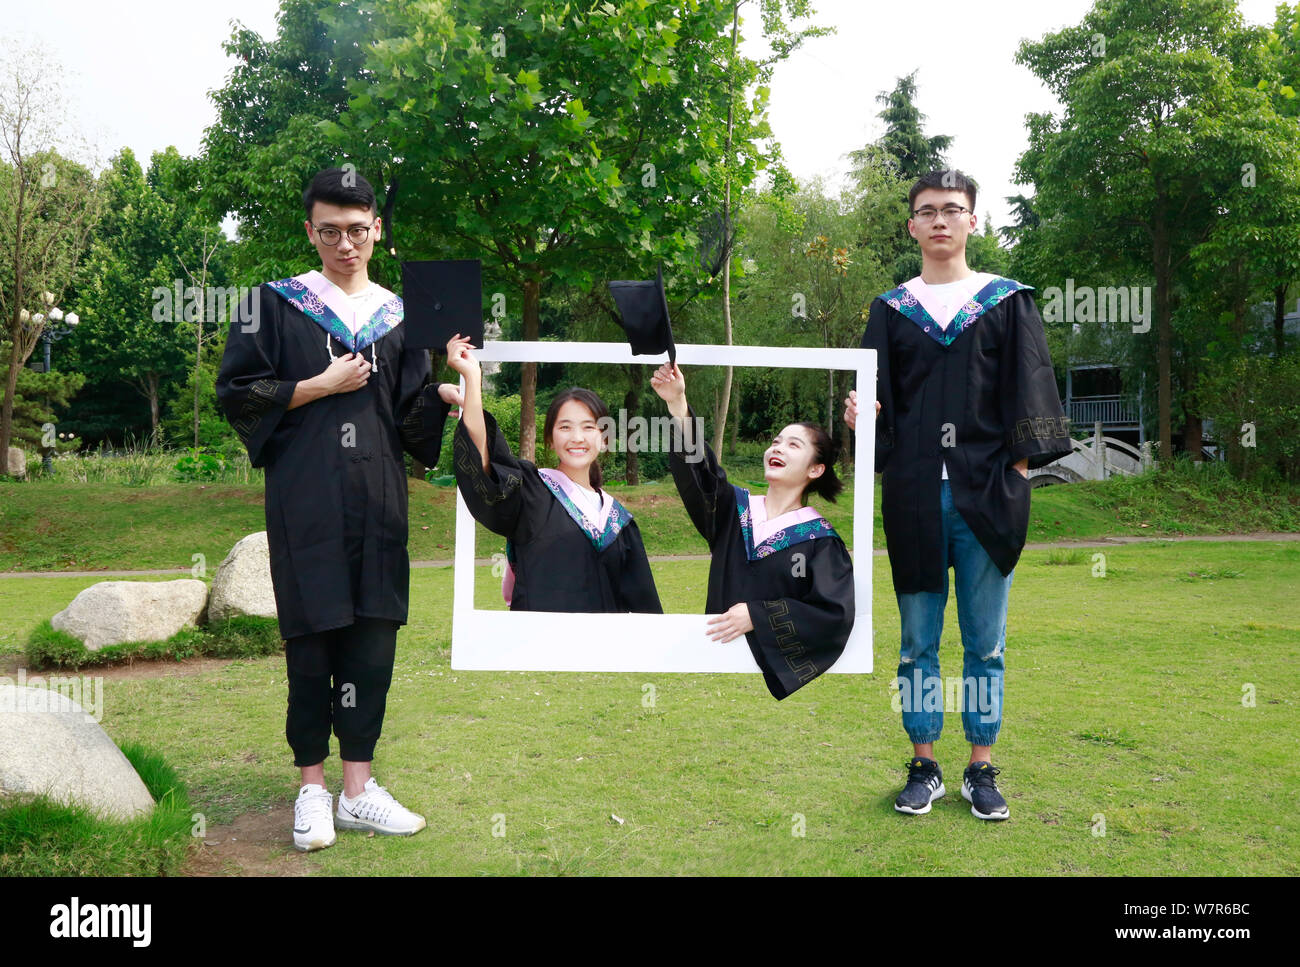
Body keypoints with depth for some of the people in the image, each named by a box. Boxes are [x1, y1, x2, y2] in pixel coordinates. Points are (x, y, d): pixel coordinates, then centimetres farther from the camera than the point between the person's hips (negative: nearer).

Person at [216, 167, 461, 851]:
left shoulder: (399, 315, 13)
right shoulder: (275, 303, 4)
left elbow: (413, 417, 9)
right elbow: (236, 393, 0)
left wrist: (445, 395, -12)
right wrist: (322, 386, -8)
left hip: (378, 501, 3)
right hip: (305, 502, -3)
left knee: (373, 640, 3)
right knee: (311, 641, 1)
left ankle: (357, 788, 13)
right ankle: (312, 788, 13)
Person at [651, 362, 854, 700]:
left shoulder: (820, 540, -4)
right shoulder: (735, 507, 5)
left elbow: (836, 613, -13)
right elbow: (698, 469, -12)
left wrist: (758, 616, -19)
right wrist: (678, 404, -27)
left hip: (775, 669, -3)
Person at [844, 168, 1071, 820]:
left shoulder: (1008, 302, 9)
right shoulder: (890, 310, 12)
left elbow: (1028, 389, 4)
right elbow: (876, 390, 5)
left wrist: (1021, 463, -8)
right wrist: (860, 411, -17)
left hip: (986, 492, -1)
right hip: (914, 492, 1)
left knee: (985, 639, 5)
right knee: (918, 637, 6)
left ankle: (981, 768, 16)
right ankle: (924, 766, 17)